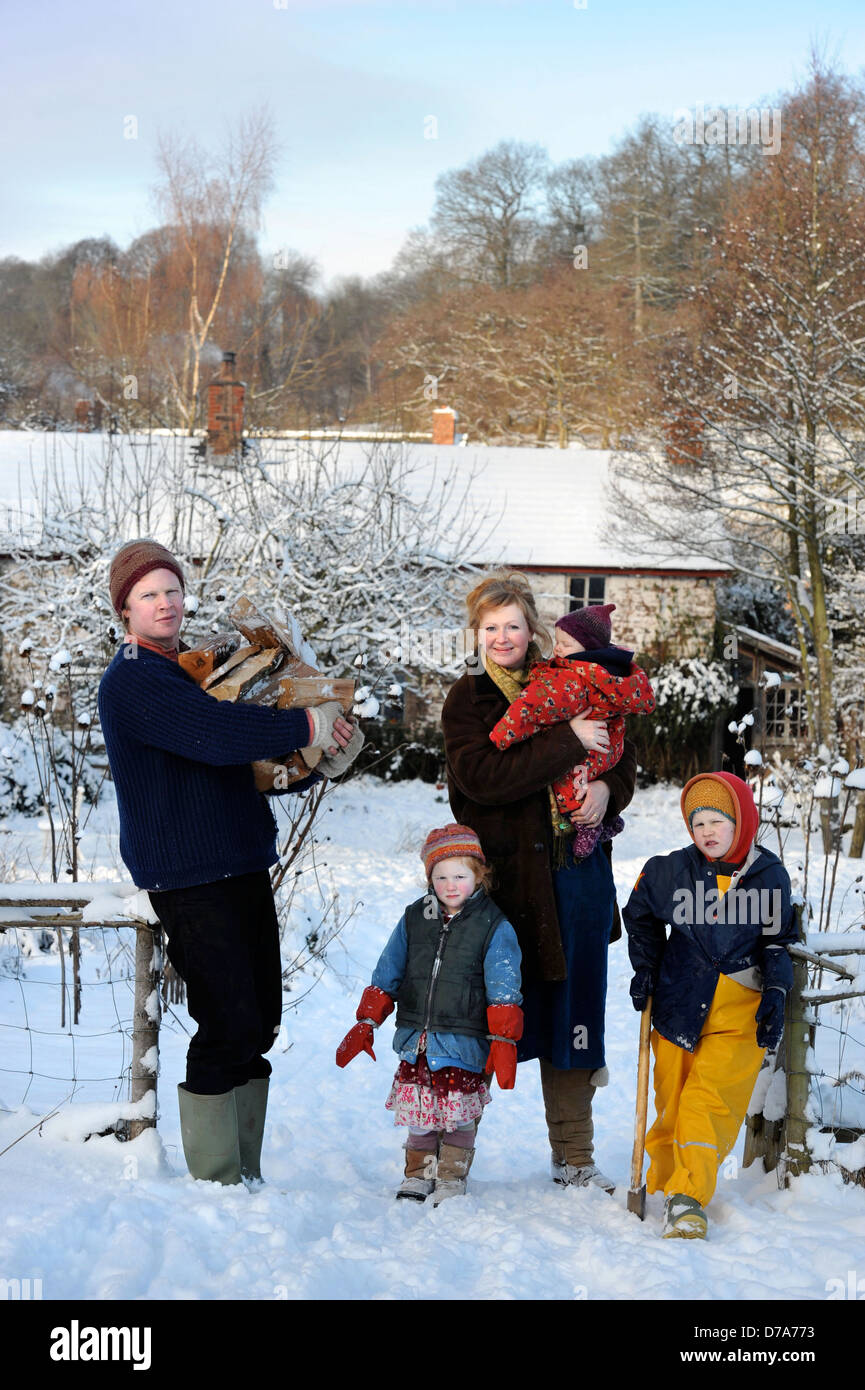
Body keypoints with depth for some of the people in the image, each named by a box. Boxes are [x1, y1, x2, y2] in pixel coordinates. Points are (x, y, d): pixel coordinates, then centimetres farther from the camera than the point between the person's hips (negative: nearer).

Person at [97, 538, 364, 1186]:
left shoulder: (195, 671, 21)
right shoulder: (131, 681, -7)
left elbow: (260, 768, 23)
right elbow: (217, 734, -23)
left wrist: (322, 759, 4)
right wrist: (311, 725, -17)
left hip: (244, 866, 9)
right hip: (189, 879, -9)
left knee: (259, 1023, 9)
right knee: (229, 1024, -11)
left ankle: (245, 1175, 18)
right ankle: (215, 1182, 0)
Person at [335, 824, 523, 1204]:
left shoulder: (494, 927, -6)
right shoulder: (414, 919, 6)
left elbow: (503, 990, -7)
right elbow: (386, 976, 11)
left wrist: (503, 1041, -14)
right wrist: (365, 1024, 7)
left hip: (464, 1043, -4)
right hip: (416, 1042, 4)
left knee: (458, 1113, 2)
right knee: (418, 1109, 11)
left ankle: (452, 1179, 19)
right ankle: (418, 1174, 29)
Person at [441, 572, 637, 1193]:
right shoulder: (467, 700, 0)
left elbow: (624, 757, 16)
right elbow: (482, 776, -16)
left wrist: (607, 789, -7)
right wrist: (568, 744, -19)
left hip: (577, 872, 4)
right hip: (507, 877, -3)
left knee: (572, 1008, 10)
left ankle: (574, 1157, 21)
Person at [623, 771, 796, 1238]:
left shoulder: (769, 876, 0)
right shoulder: (669, 871, 1)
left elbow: (778, 940, 11)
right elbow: (640, 917, 20)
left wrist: (775, 992, 1)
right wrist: (644, 969, 13)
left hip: (740, 1011, -1)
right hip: (678, 1005, 2)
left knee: (710, 1098, -14)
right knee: (671, 1099, 5)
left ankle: (688, 1196, -12)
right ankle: (664, 1179, 25)